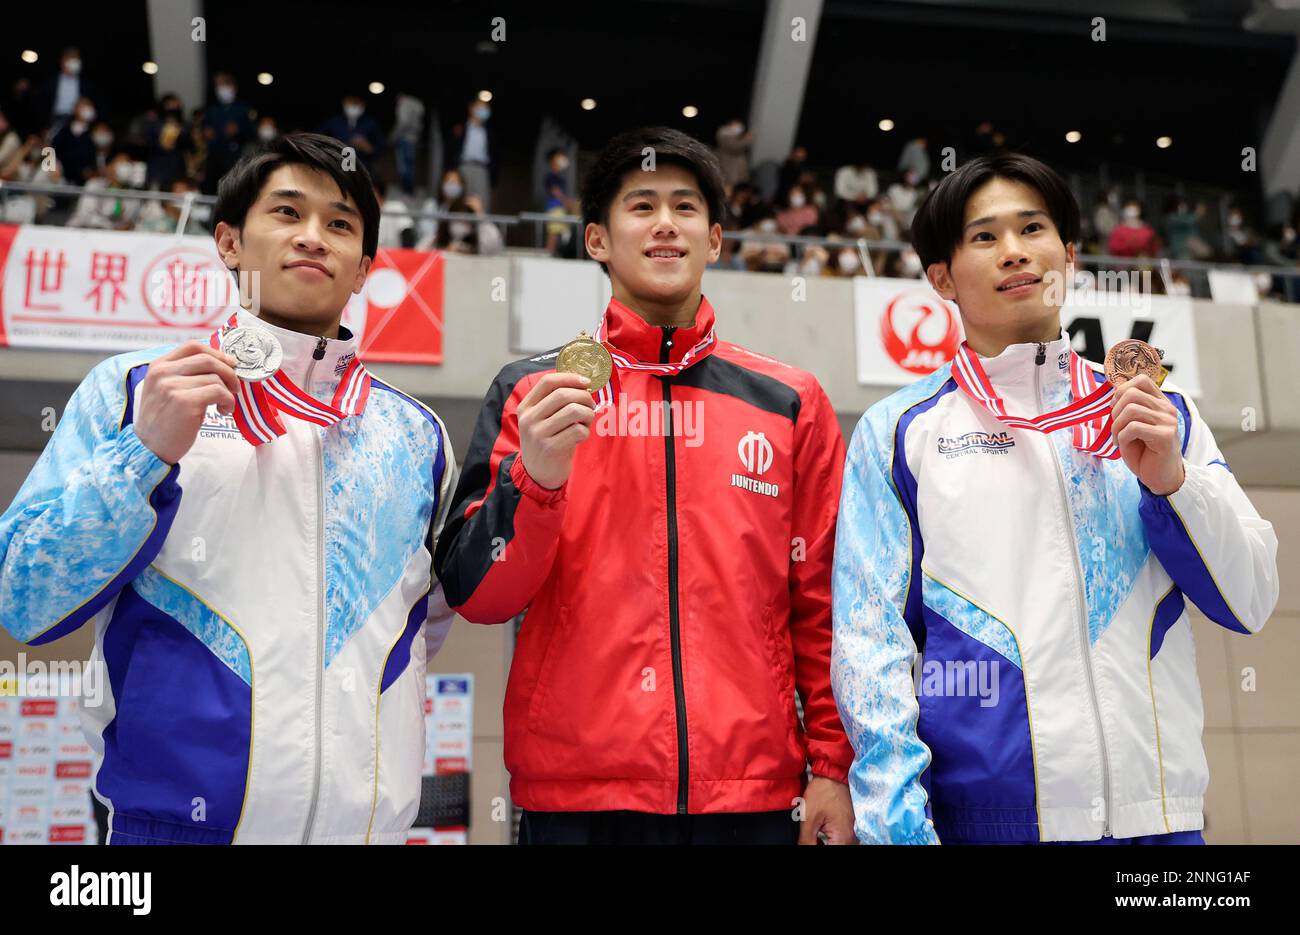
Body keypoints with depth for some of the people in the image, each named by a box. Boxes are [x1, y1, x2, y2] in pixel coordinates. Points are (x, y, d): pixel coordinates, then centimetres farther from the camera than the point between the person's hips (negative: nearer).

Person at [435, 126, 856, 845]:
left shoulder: (791, 403, 7)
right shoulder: (532, 393, 4)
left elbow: (821, 606, 7)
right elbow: (474, 596, -2)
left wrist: (834, 767, 1)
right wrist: (535, 480, -18)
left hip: (755, 795, 1)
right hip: (575, 794, -1)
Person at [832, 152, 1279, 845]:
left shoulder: (1158, 413, 9)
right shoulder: (898, 431, 2)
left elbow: (1248, 603, 7)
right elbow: (869, 639, -3)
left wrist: (1170, 479, -9)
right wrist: (899, 824, -12)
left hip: (1156, 806, 3)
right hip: (980, 808, -2)